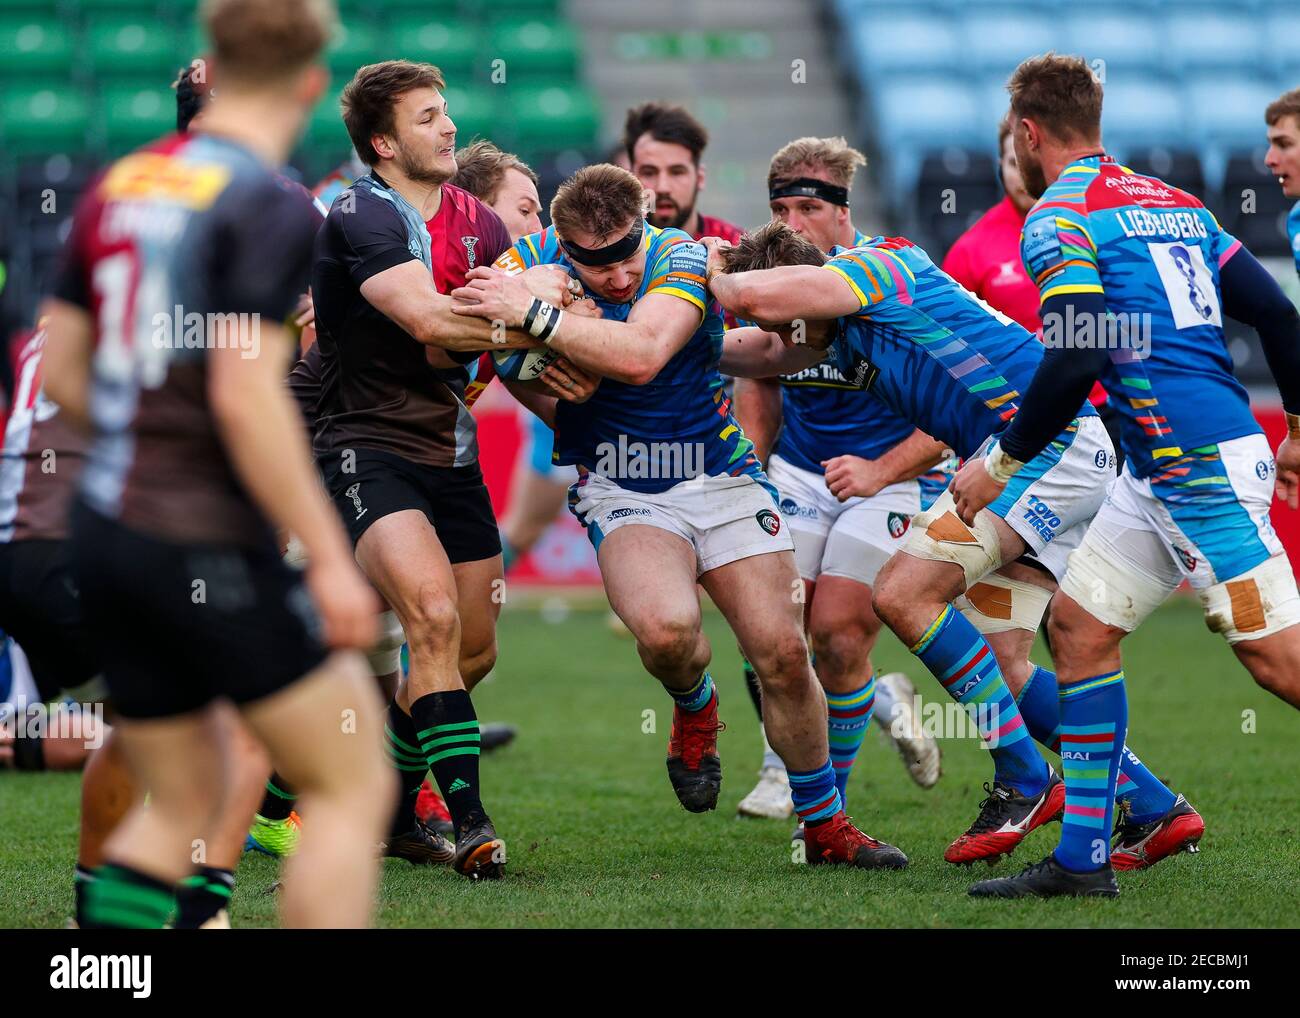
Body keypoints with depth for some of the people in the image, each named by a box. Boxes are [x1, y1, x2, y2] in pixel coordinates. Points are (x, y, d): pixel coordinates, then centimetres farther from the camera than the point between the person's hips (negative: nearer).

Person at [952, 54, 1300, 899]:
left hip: (1202, 467, -9)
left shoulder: (1060, 216, -7)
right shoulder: (1175, 202, 18)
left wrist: (1002, 464, -8)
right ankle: (1083, 859, 11)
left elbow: (1075, 360, -18)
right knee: (1080, 622, 10)